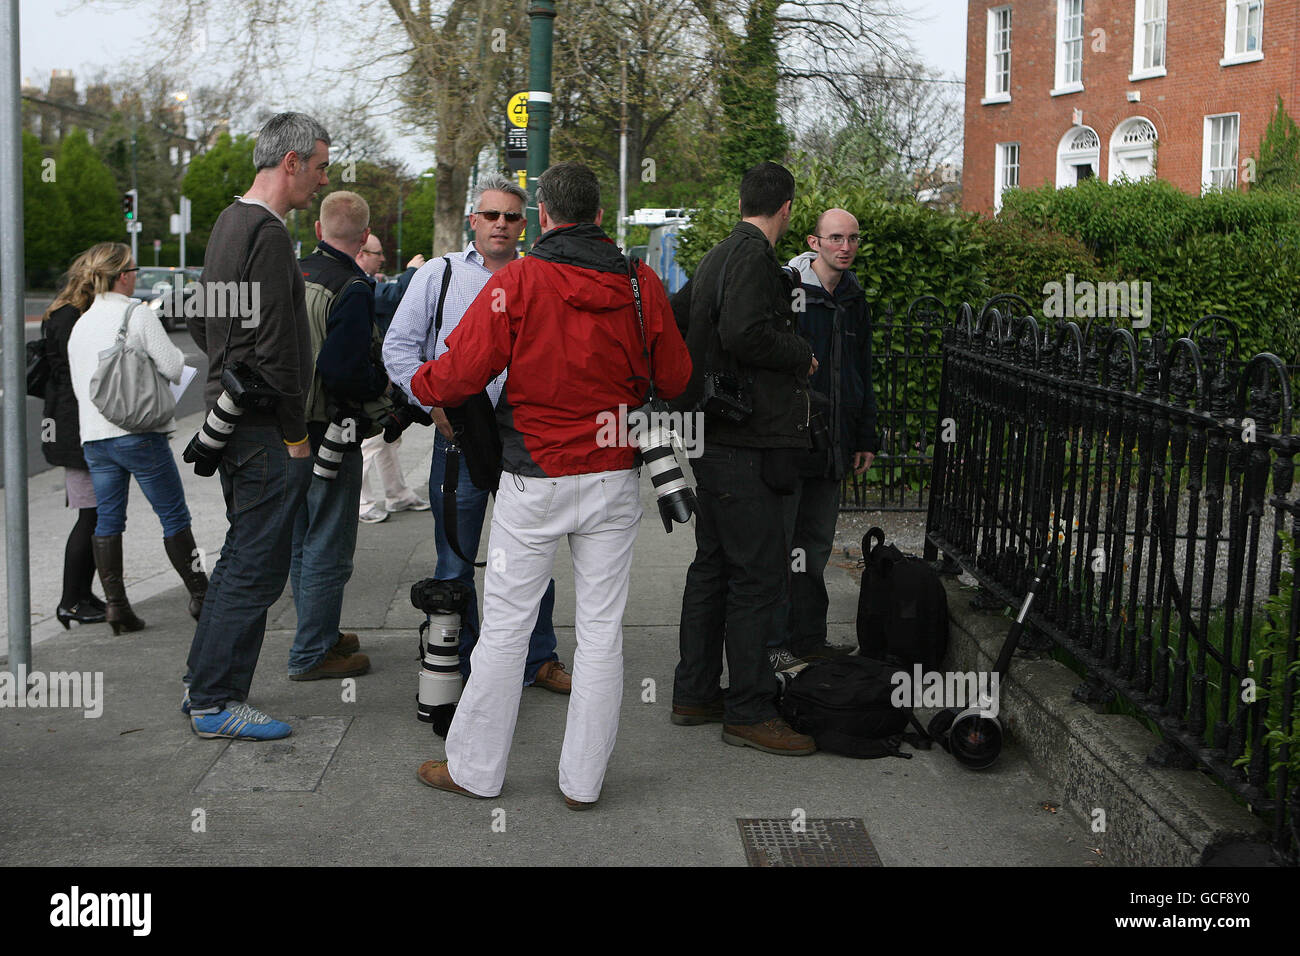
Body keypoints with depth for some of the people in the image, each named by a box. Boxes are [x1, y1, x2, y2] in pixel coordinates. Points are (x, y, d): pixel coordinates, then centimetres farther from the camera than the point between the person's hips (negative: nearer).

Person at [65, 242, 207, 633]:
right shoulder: (137, 313, -8)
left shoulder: (80, 324, 12)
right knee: (174, 516, 2)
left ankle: (115, 602, 3)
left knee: (107, 522, 8)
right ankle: (200, 594, 7)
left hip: (94, 436, 6)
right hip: (138, 433, -6)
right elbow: (174, 367, -11)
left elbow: (77, 384, 15)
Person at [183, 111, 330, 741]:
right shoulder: (267, 232, -17)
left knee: (242, 556, 18)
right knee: (258, 565, -4)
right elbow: (274, 346, -20)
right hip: (264, 427, -11)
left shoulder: (228, 222, 15)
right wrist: (295, 432, -14)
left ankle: (204, 688, 25)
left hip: (230, 413, 11)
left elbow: (200, 323, 23)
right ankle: (216, 703, 3)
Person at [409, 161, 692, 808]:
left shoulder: (517, 282, -11)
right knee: (601, 628, 8)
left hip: (535, 481, -3)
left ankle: (474, 768, 18)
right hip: (615, 479, 3)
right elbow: (675, 379, 8)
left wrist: (421, 387, 10)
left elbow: (463, 370, -12)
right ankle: (582, 780, 15)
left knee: (505, 624, 7)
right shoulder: (642, 285, -1)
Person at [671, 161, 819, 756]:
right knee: (757, 574, -5)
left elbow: (700, 328, 24)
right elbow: (744, 332, -26)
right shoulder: (753, 256, -13)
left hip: (714, 438, 10)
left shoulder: (716, 256, 17)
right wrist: (801, 356, -11)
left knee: (713, 566, 16)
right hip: (745, 443, -10)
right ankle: (749, 712, 0)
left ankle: (695, 693, 25)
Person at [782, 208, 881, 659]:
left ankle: (808, 638, 21)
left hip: (832, 448, 7)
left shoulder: (854, 301, 13)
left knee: (816, 545, 13)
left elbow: (862, 376, 21)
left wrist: (866, 438, 17)